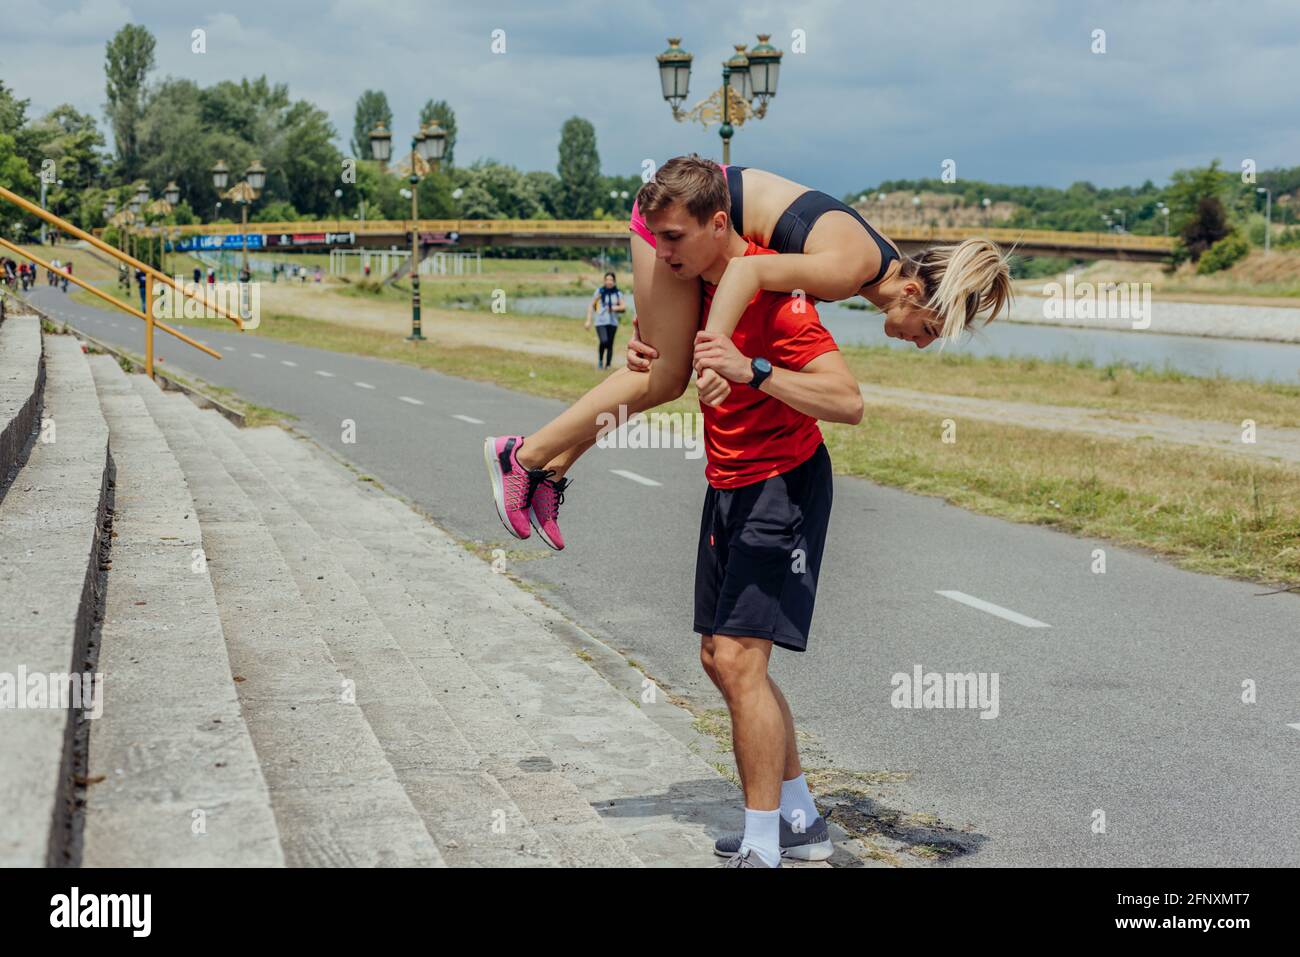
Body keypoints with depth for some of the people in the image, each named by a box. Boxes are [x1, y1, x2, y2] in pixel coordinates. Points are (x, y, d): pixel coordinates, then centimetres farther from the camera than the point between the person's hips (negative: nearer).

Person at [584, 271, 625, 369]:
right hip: (601, 321, -3)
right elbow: (591, 305, 2)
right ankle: (600, 359, 2)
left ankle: (607, 366, 9)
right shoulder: (600, 291, 1)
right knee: (604, 341, -21)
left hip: (613, 322, 3)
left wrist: (616, 308, -18)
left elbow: (624, 308, 3)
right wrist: (588, 320, -3)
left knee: (610, 345, 1)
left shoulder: (618, 294, 8)